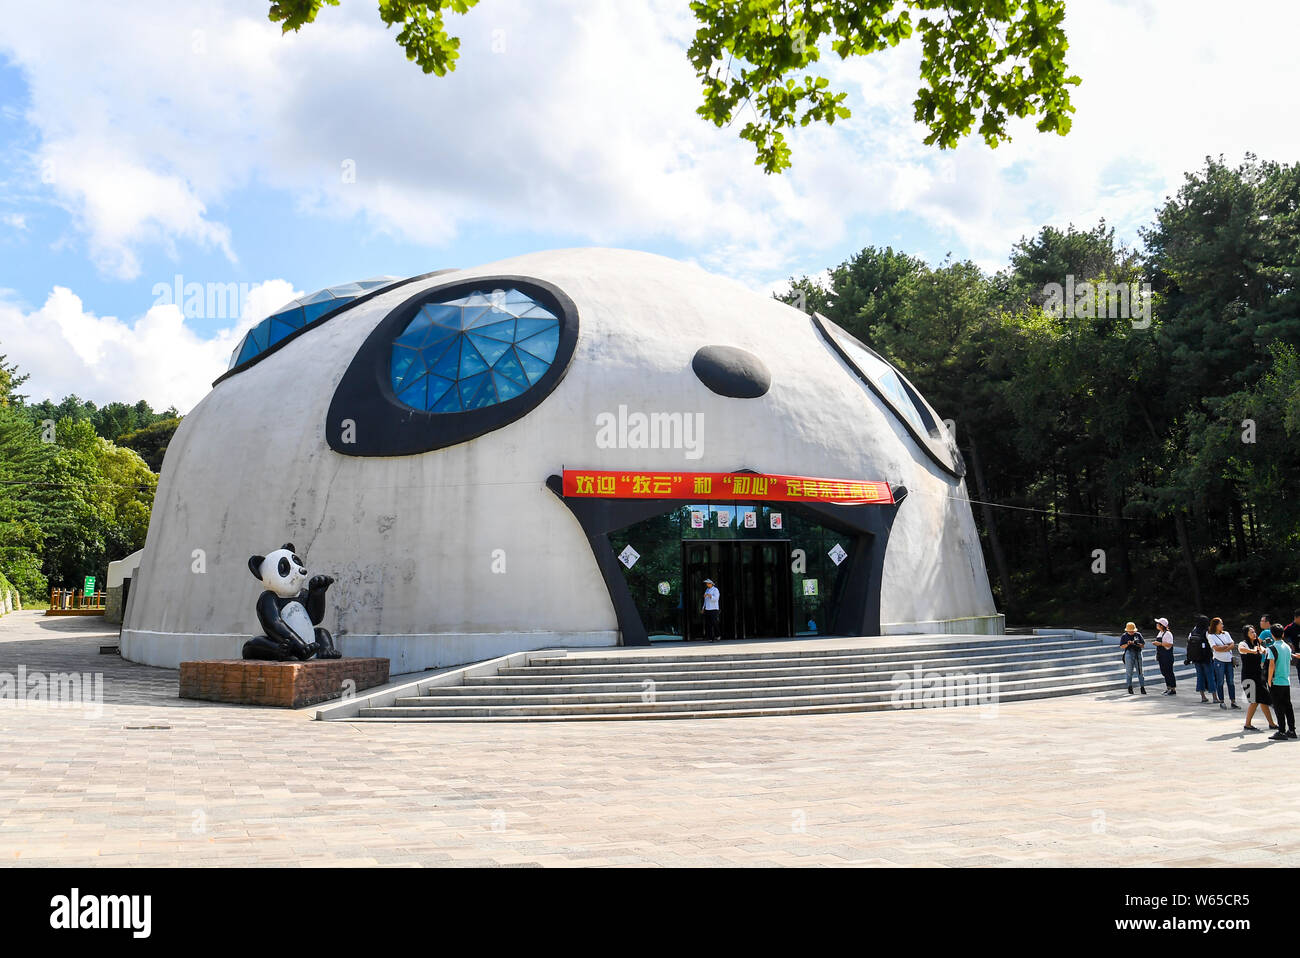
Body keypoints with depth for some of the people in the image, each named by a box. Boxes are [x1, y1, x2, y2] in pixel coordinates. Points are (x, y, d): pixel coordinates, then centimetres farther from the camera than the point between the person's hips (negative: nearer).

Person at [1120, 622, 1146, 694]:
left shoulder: (1138, 635, 8)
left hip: (1138, 653, 1)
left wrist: (1137, 644, -12)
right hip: (1129, 653, -1)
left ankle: (1142, 687, 1)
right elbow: (1121, 647, 2)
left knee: (1140, 671, 1)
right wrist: (1127, 644, -16)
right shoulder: (1124, 636, 5)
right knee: (1129, 671, -2)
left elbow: (1143, 644, 7)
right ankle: (1129, 687, 5)